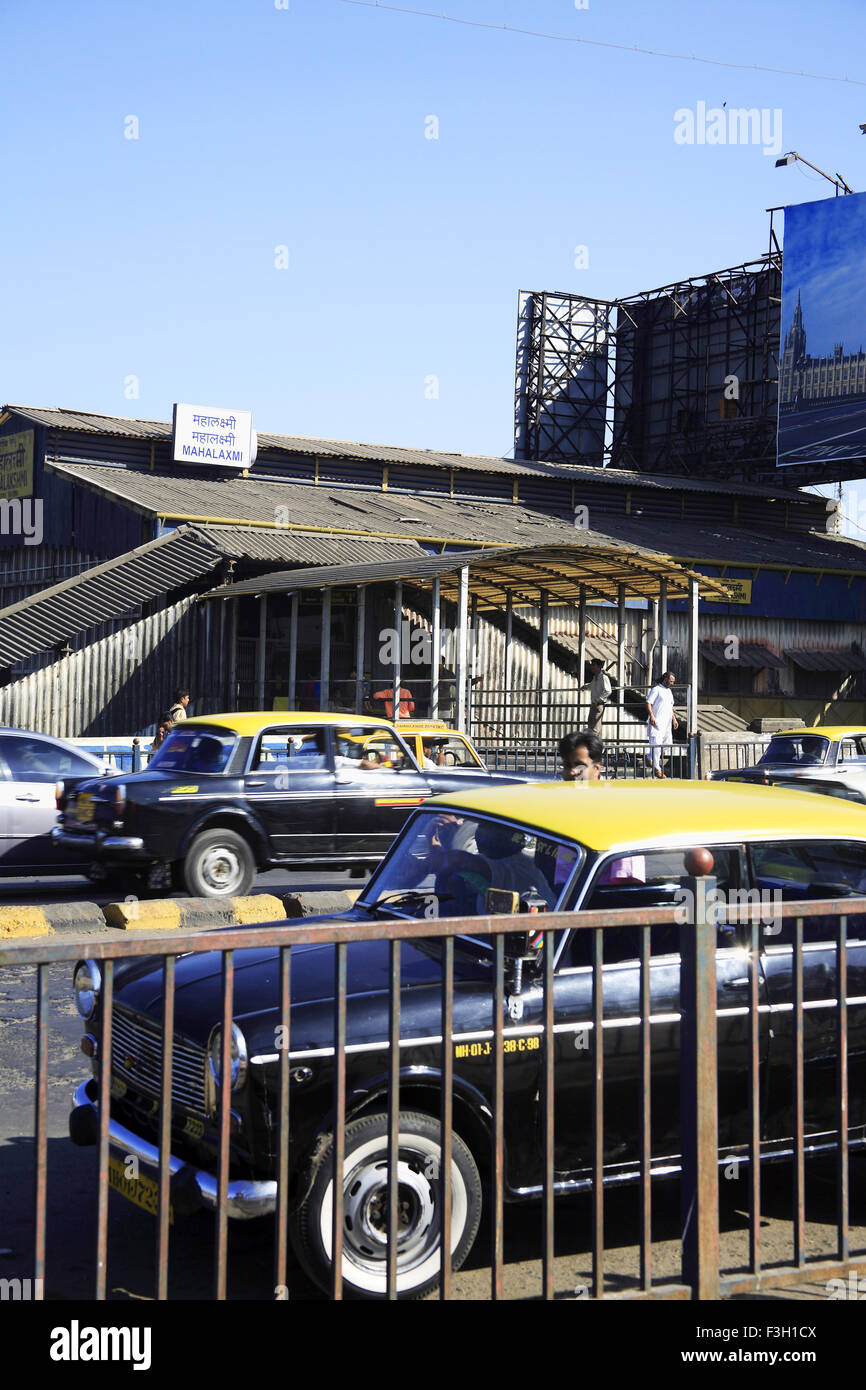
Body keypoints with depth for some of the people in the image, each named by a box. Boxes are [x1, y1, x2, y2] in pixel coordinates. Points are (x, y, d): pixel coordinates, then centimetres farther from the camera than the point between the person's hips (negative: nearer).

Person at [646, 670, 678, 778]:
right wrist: (651, 716, -24)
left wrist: (674, 719, 23)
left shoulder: (669, 691, 21)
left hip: (667, 723, 9)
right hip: (657, 723, -9)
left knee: (667, 743, 10)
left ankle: (651, 759, 30)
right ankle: (656, 769, -11)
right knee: (656, 744, -10)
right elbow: (648, 703, -13)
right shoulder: (656, 690, -6)